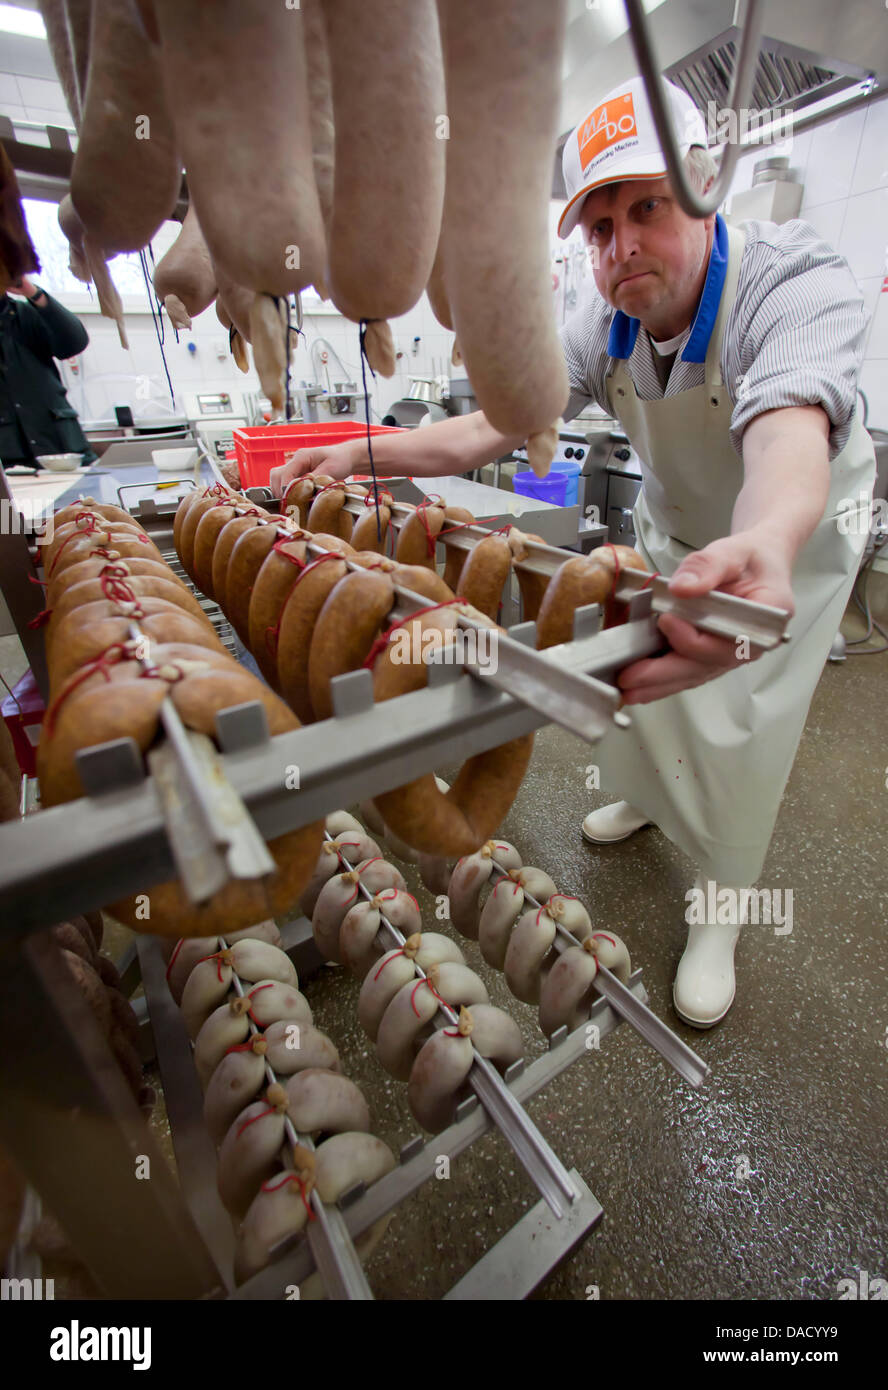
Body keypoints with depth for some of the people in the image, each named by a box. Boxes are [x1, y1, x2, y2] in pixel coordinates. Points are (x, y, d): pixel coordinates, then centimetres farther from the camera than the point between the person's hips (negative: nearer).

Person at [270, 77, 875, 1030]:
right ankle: (645, 795, 40)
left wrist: (761, 547, -71)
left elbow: (788, 428, -49)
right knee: (629, 677, 7)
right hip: (674, 534, 5)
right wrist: (364, 453, -30)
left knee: (738, 734, -8)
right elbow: (497, 423, -19)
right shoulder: (602, 327, -13)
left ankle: (720, 908, 17)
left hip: (789, 534, -4)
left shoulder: (799, 283, -29)